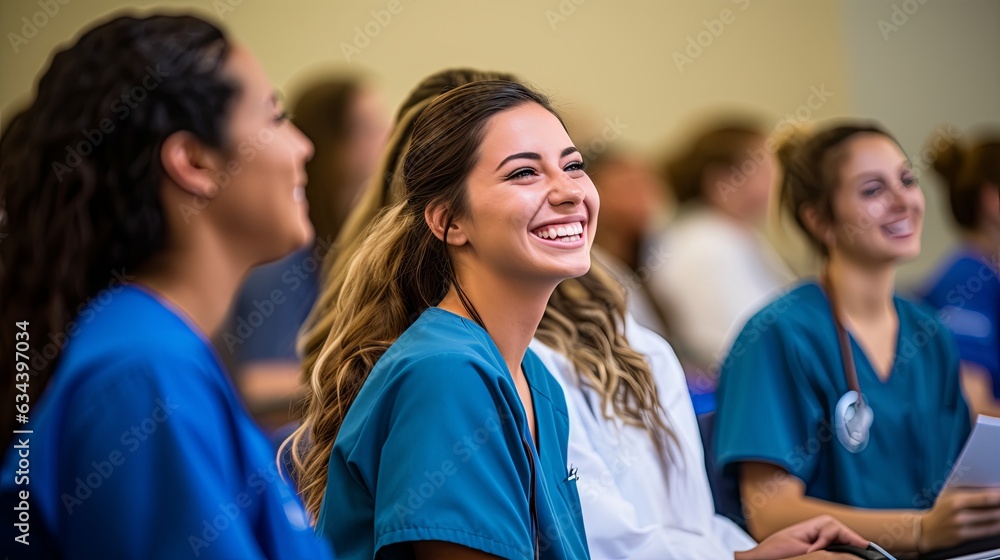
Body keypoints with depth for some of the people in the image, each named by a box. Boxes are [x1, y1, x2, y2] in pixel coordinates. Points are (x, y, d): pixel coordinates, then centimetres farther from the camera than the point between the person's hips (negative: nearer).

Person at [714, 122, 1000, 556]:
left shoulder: (933, 340, 10)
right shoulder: (780, 335, -8)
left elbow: (946, 490, 14)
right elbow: (770, 515, -13)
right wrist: (922, 530, -21)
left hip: (929, 553, 5)